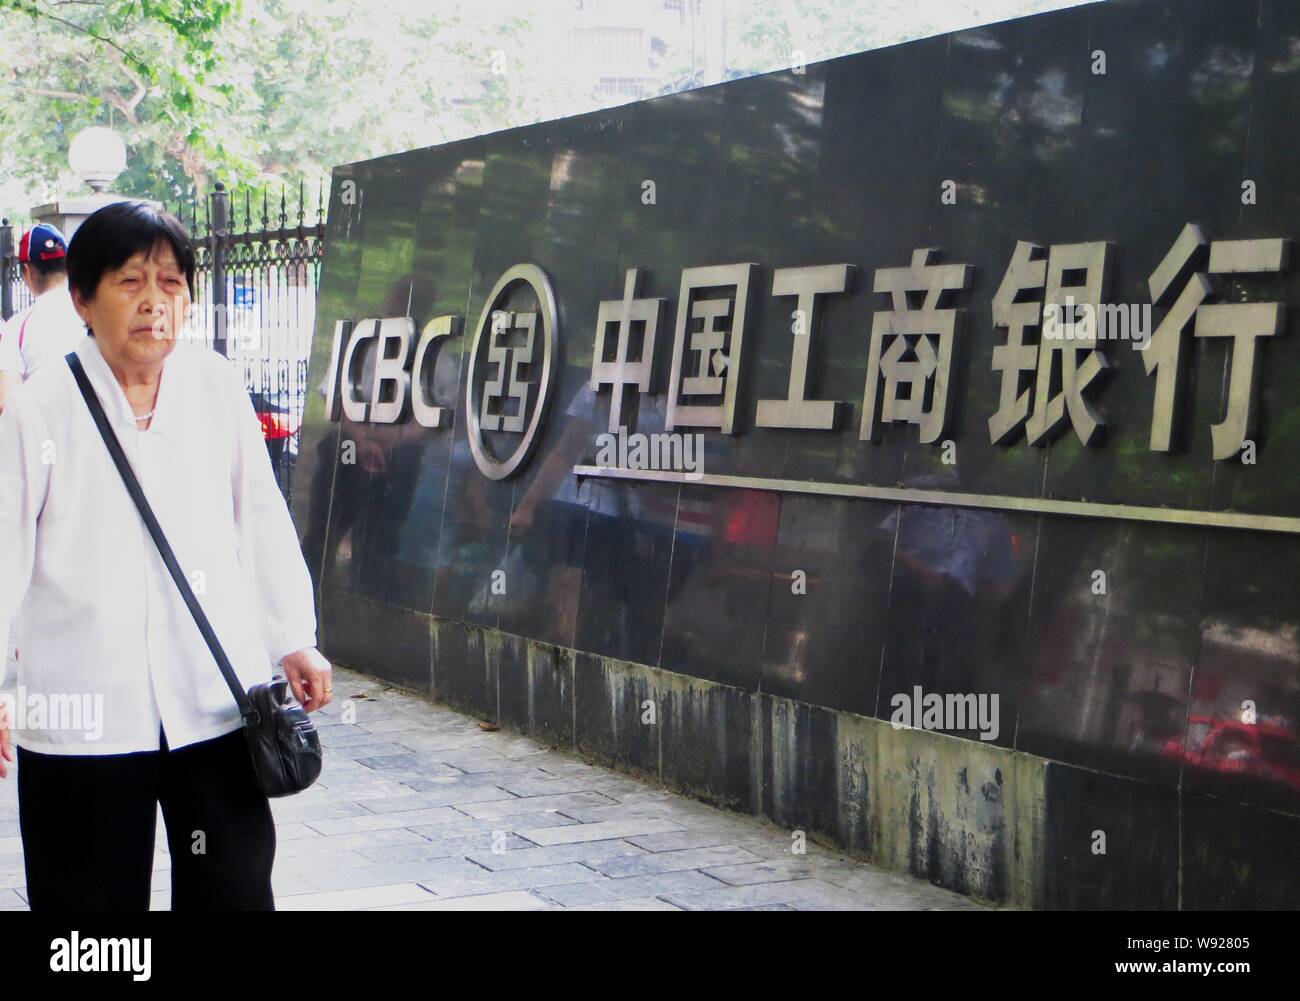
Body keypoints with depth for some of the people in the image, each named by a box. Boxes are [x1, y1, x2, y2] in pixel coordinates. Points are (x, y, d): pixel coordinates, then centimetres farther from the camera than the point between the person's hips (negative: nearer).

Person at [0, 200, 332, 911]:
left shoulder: (217, 385, 3)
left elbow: (261, 522, 11)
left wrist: (294, 640, 12)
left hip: (217, 698, 2)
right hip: (83, 712, -2)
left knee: (235, 893, 8)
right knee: (91, 898, 7)